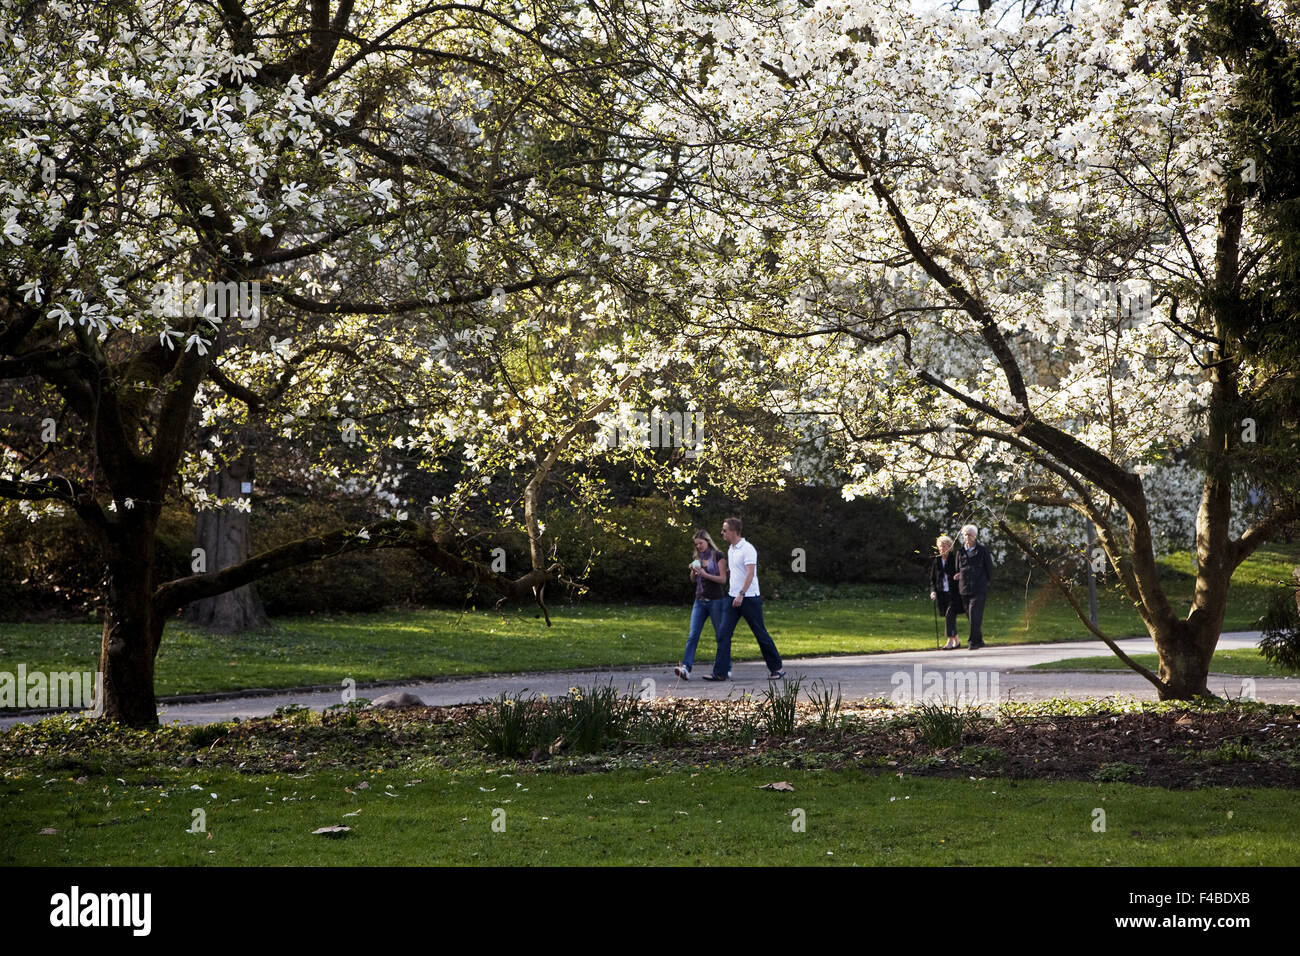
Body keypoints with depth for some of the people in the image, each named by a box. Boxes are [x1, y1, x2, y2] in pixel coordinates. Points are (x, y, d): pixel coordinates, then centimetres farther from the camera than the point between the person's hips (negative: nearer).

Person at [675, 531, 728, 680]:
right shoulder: (698, 557, 14)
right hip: (700, 600, 5)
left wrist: (704, 574, -18)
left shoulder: (718, 556, -4)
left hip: (716, 600, -5)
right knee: (692, 635, -8)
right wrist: (693, 570, -1)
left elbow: (723, 579, -9)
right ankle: (685, 668, -18)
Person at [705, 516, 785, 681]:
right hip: (733, 598, 8)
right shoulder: (730, 549, 14)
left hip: (749, 598, -8)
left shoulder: (747, 549, -14)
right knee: (724, 634, -3)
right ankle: (720, 672, -5)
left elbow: (750, 573, -22)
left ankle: (776, 668, 13)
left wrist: (741, 594, -30)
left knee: (760, 634, 1)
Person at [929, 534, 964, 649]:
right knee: (949, 617, 8)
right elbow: (933, 579, 14)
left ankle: (951, 640, -16)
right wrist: (933, 591, -1)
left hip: (954, 593, -5)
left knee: (950, 615, -17)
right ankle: (956, 640, 21)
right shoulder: (936, 561, 10)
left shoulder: (954, 559, -3)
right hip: (942, 594, 5)